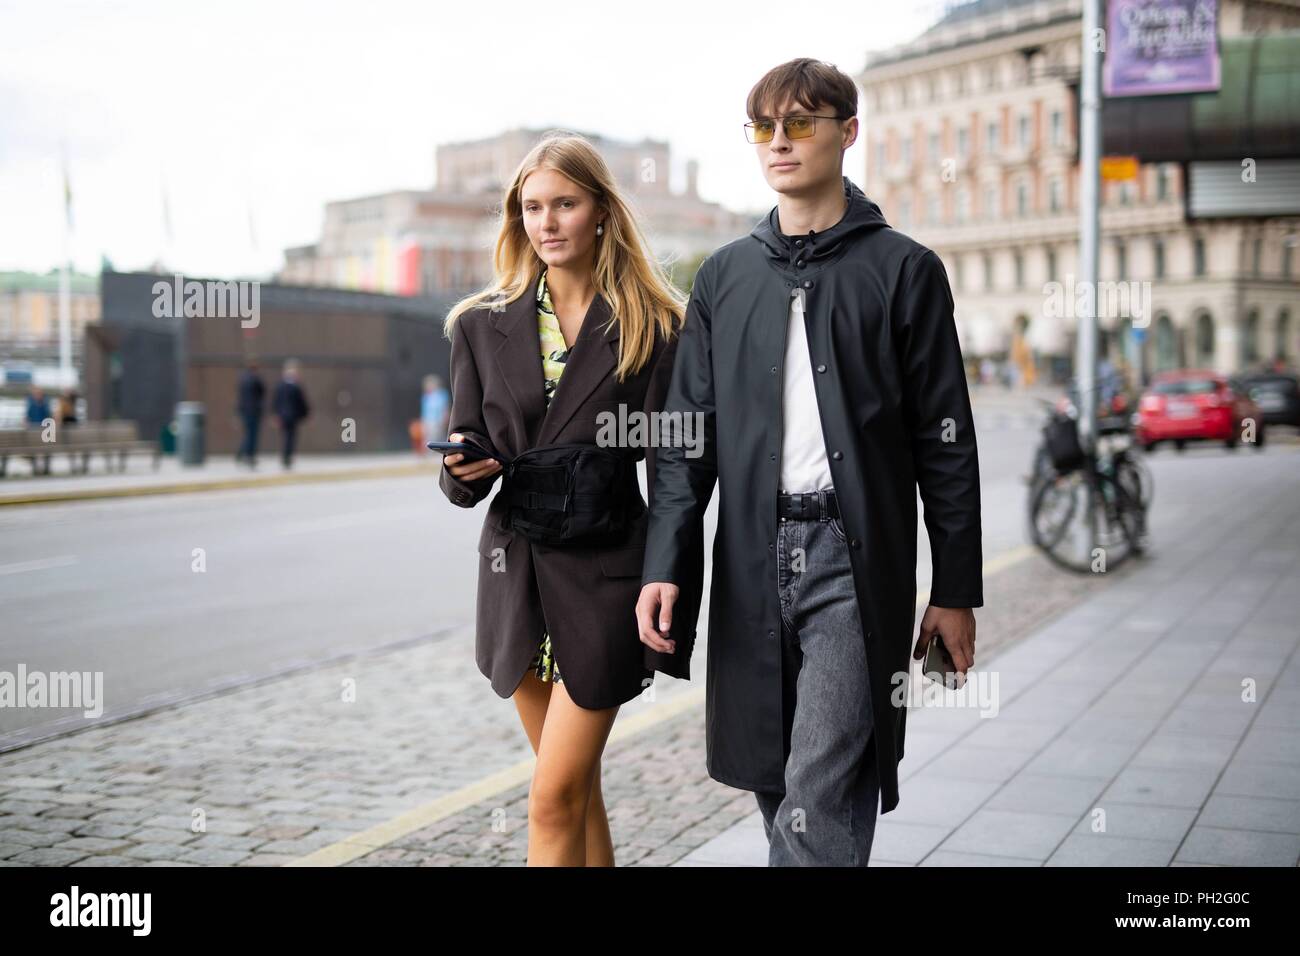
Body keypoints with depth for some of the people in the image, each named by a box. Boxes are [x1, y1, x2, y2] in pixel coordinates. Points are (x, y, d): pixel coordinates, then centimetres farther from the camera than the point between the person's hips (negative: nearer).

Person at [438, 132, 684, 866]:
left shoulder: (653, 326, -3)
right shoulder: (485, 325, 6)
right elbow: (465, 483, 8)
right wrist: (464, 473, -16)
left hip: (607, 574, -4)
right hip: (517, 574, 4)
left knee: (555, 799, -6)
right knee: (578, 789, 15)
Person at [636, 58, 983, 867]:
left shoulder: (904, 269, 2)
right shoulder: (724, 276, 12)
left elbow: (945, 439, 1)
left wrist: (956, 589, 0)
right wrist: (665, 564, -3)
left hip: (855, 562, -4)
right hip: (752, 563, 4)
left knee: (820, 799, -9)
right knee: (771, 779, 11)